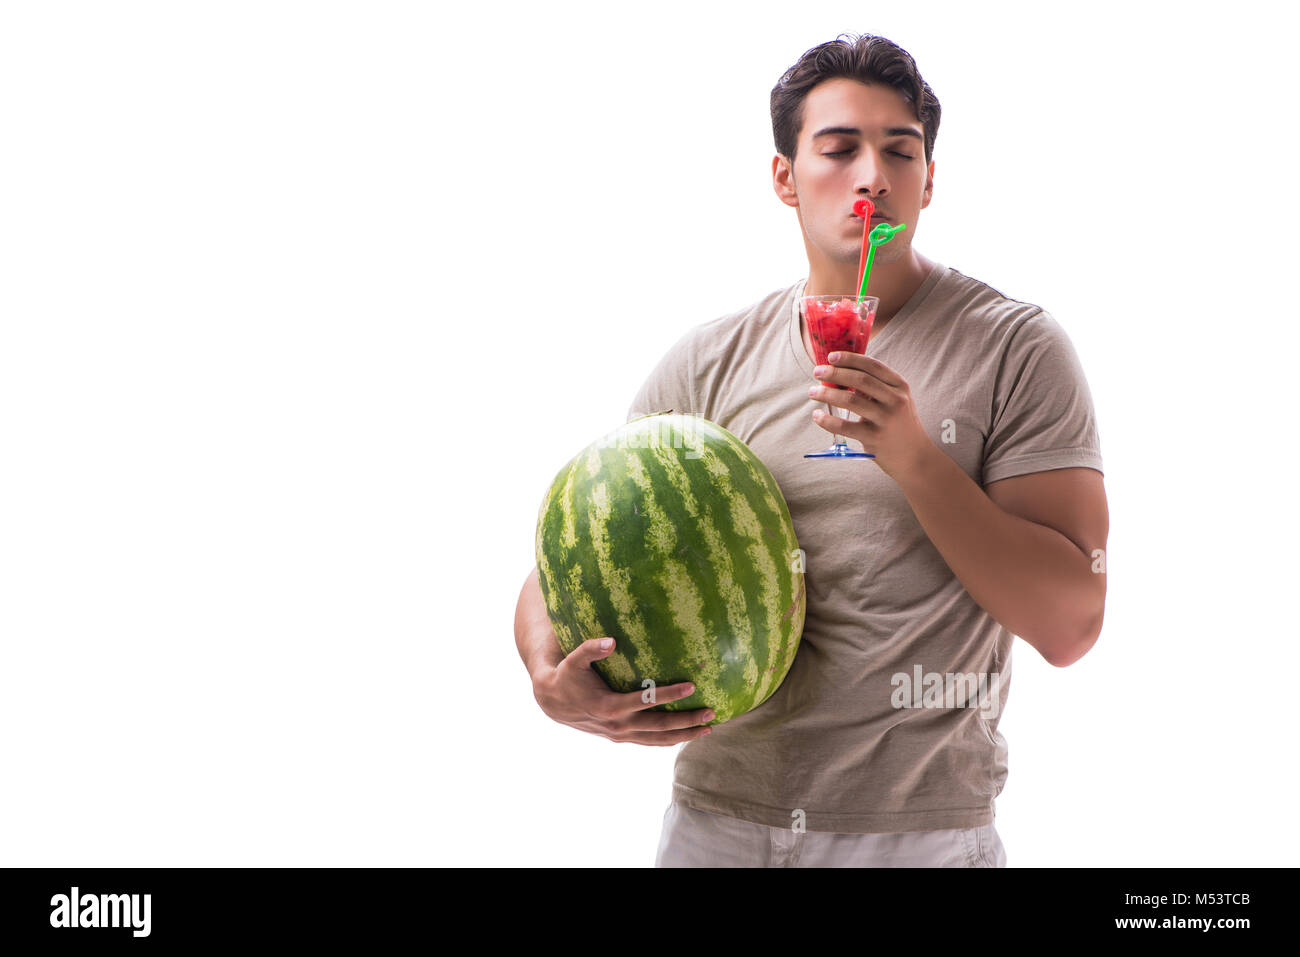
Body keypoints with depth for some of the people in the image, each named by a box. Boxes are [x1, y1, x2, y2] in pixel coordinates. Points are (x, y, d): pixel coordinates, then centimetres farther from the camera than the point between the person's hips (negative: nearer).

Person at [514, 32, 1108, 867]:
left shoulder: (1017, 349, -6)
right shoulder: (711, 362, 3)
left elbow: (1069, 625, -12)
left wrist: (913, 456, -22)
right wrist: (551, 677, -16)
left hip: (920, 828, -2)